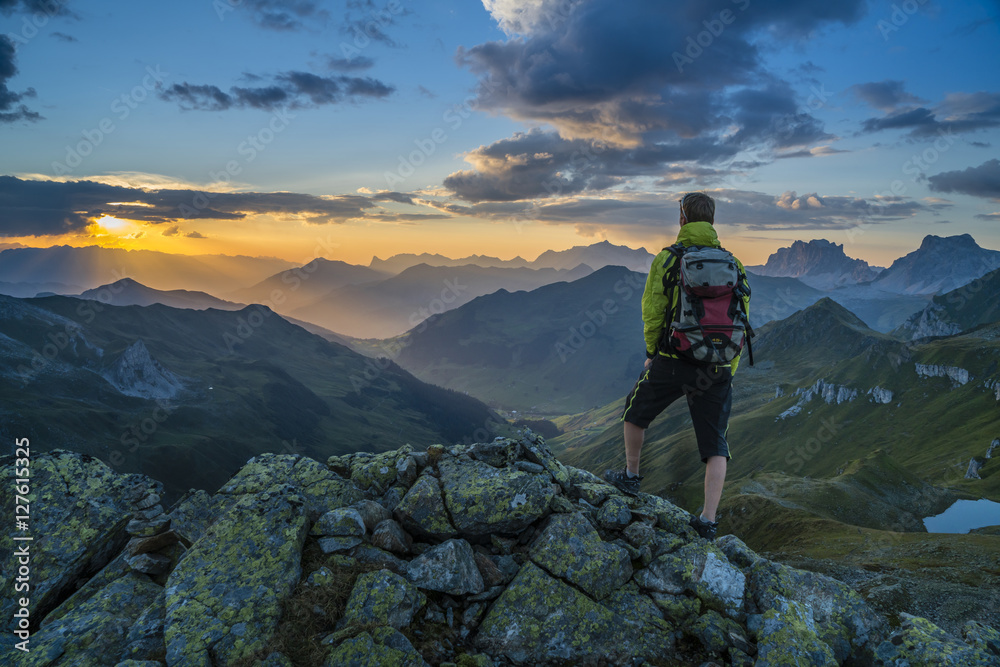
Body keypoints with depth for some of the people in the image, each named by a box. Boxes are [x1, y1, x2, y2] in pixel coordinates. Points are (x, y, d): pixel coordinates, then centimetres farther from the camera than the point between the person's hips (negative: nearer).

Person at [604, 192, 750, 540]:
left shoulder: (667, 259, -2)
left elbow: (652, 312, -4)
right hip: (717, 369, 3)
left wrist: (651, 353, 11)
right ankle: (708, 520, 6)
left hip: (671, 362, -2)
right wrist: (728, 370, 14)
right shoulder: (733, 264, 8)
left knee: (635, 411, 25)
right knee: (716, 447, 9)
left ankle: (630, 476, 38)